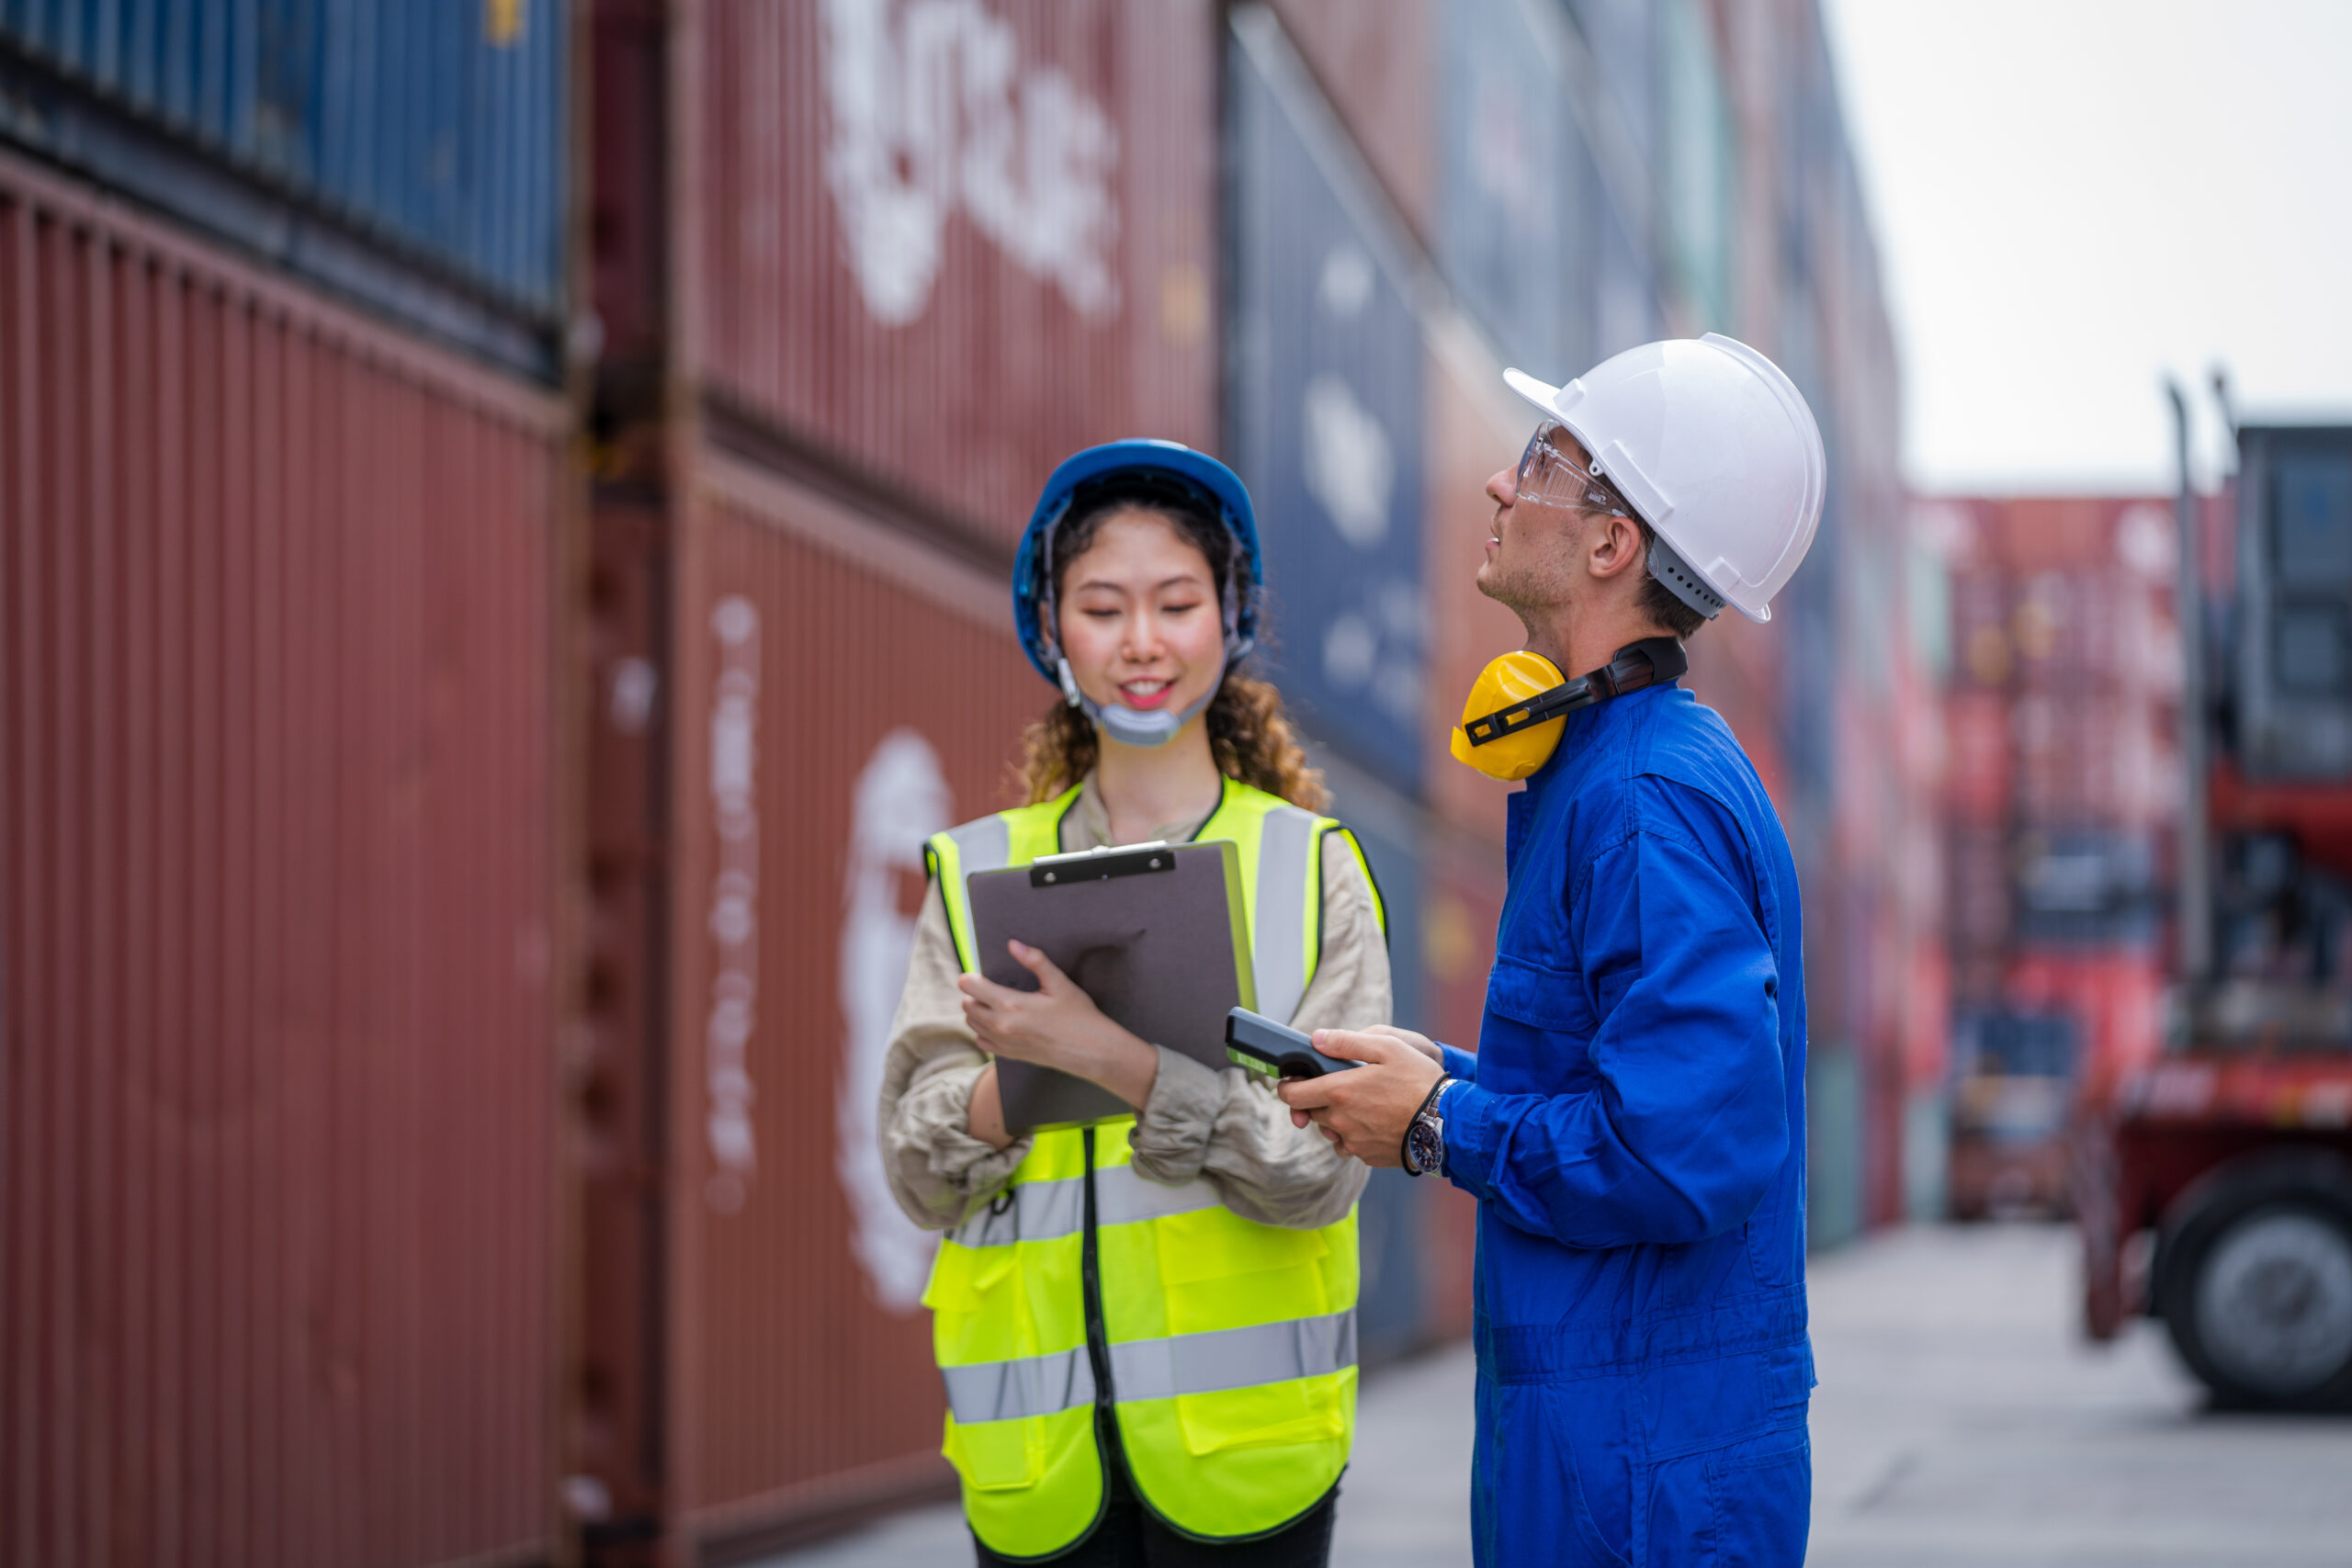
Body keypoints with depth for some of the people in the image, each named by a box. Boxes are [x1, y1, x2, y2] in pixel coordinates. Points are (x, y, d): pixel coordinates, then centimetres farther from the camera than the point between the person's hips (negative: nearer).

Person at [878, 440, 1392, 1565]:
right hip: (1036, 1441, 2)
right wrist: (1019, 1073, -18)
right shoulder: (978, 872, 9)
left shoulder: (1310, 864, 3)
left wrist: (1116, 1056, -22)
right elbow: (917, 1171, 2)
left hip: (1239, 1431, -1)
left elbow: (1324, 1164, -8)